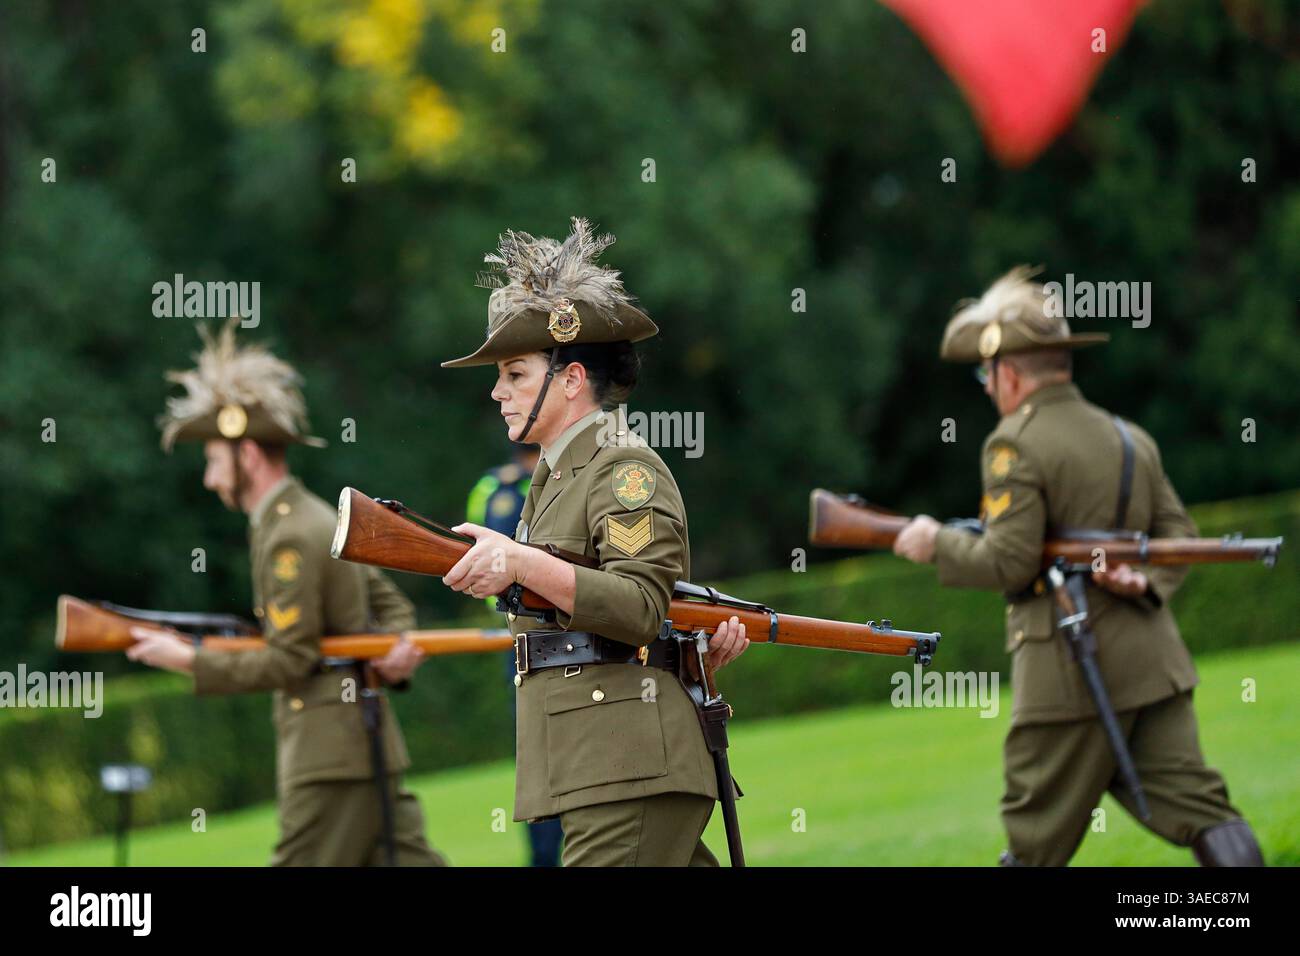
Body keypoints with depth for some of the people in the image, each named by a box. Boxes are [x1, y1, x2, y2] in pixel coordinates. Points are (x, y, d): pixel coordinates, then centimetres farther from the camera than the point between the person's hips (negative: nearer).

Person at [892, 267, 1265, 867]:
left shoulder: (1015, 444, -8)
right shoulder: (1129, 437, 15)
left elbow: (1009, 563, -14)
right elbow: (1177, 531, 13)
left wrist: (935, 543, 0)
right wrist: (1146, 581, -2)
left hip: (1069, 673, -6)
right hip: (1150, 660, 6)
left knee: (1036, 839, 3)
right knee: (1198, 808, -1)